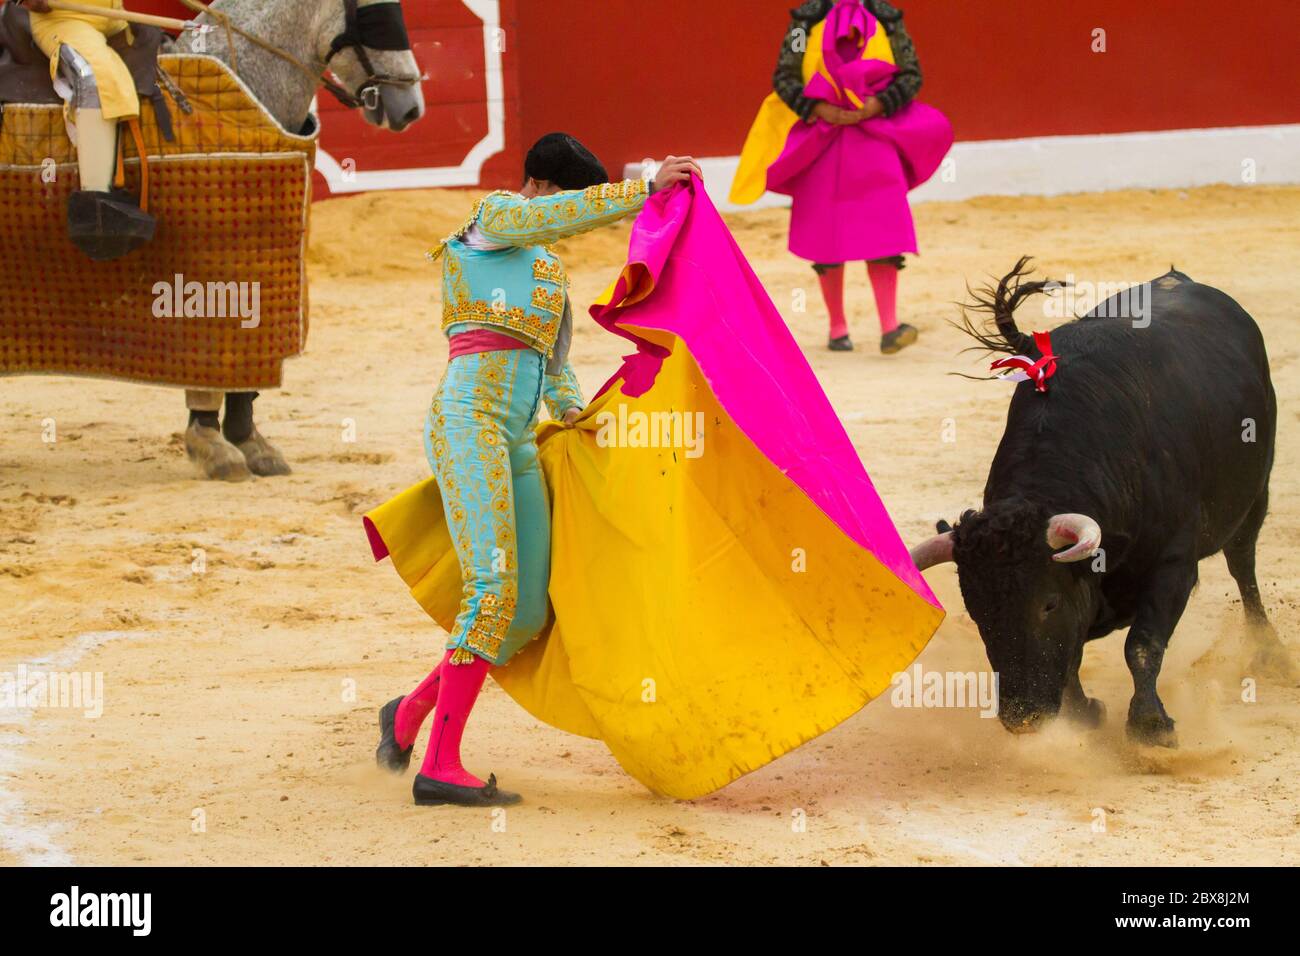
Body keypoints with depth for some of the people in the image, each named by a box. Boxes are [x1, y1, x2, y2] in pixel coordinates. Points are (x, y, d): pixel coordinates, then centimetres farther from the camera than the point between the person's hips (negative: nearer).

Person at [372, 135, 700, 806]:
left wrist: (572, 411, 16)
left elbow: (554, 365, 34)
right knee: (492, 591, -19)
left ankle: (411, 713, 20)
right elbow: (563, 216, -13)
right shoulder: (495, 216, 7)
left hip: (517, 443, 9)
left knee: (528, 613, 3)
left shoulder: (548, 272, 30)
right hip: (469, 416, -9)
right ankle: (441, 768, -20)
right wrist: (647, 189, -18)